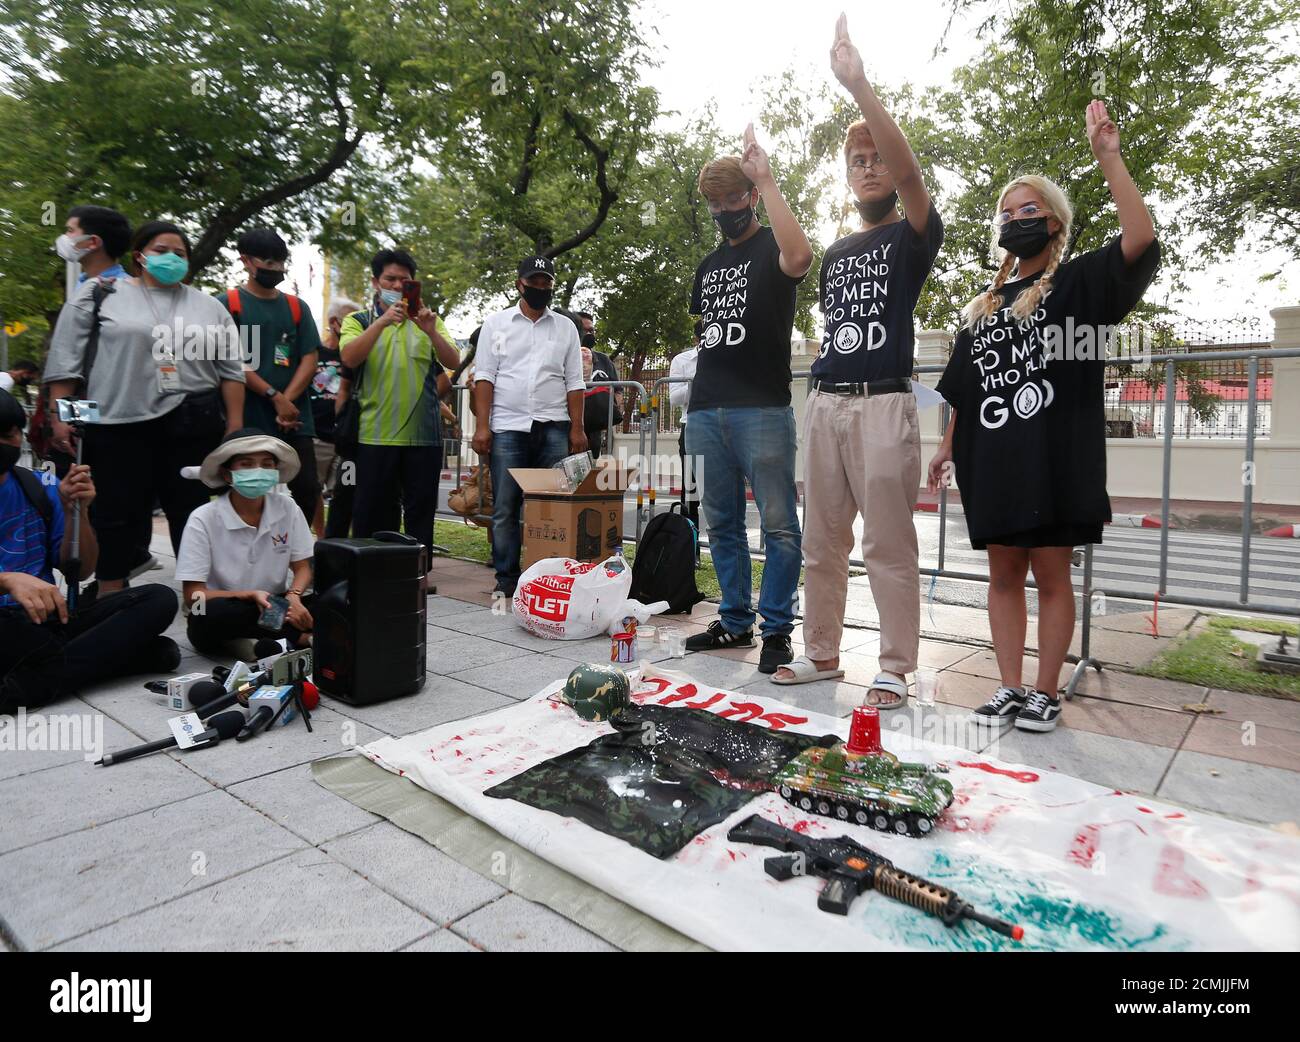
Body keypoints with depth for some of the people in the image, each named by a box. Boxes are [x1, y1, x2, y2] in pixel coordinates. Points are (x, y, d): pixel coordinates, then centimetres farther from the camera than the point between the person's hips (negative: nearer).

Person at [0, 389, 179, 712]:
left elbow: (79, 569, 8)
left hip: (50, 618, 5)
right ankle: (107, 652, -14)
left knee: (159, 598, -17)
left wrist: (76, 510, -7)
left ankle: (31, 683, -25)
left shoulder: (41, 487, 10)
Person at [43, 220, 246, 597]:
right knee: (117, 513, 5)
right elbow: (66, 358, 2)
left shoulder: (209, 307, 13)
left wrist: (235, 425, 3)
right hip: (120, 424, -2)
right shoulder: (100, 294, 5)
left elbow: (231, 370, 11)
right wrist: (60, 416, -4)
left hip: (193, 425, 2)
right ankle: (108, 599, 16)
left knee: (194, 511, 7)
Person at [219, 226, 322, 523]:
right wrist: (274, 397, -14)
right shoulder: (227, 304, 3)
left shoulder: (297, 307, 13)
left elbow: (309, 361, 6)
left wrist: (287, 402, -8)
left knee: (307, 490, 0)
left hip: (295, 420, 3)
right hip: (249, 420, -3)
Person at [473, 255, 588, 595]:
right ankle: (506, 577, 10)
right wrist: (482, 426, -6)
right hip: (508, 427, -1)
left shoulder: (565, 327, 13)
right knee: (505, 507, 1)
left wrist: (577, 428, 0)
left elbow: (574, 383, 10)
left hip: (554, 428, 1)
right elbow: (484, 376, 4)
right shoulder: (496, 324, 10)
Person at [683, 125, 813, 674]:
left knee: (778, 525, -4)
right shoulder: (709, 265, 22)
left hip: (761, 411, -7)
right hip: (707, 412, 7)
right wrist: (699, 393, 17)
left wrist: (767, 181, -19)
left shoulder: (771, 247, 2)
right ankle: (735, 621, 21)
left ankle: (777, 629, 5)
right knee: (721, 524, 10)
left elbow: (799, 257, -23)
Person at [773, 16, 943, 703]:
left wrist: (858, 86, -20)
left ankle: (895, 668, 7)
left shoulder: (913, 235, 4)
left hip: (883, 404, -6)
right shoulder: (836, 252, 21)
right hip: (824, 403, 6)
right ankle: (821, 653, 20)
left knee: (888, 545, -3)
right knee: (821, 540, 9)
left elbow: (907, 169, -15)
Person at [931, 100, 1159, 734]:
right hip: (991, 457, 5)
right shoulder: (983, 306, 19)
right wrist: (948, 446, 13)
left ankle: (1046, 693, 10)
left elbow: (1141, 239, -13)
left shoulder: (1078, 284, 5)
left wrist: (1108, 157, -13)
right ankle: (1009, 688, 14)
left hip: (1054, 455, -5)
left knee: (1050, 573, 1)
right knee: (1003, 572, 6)